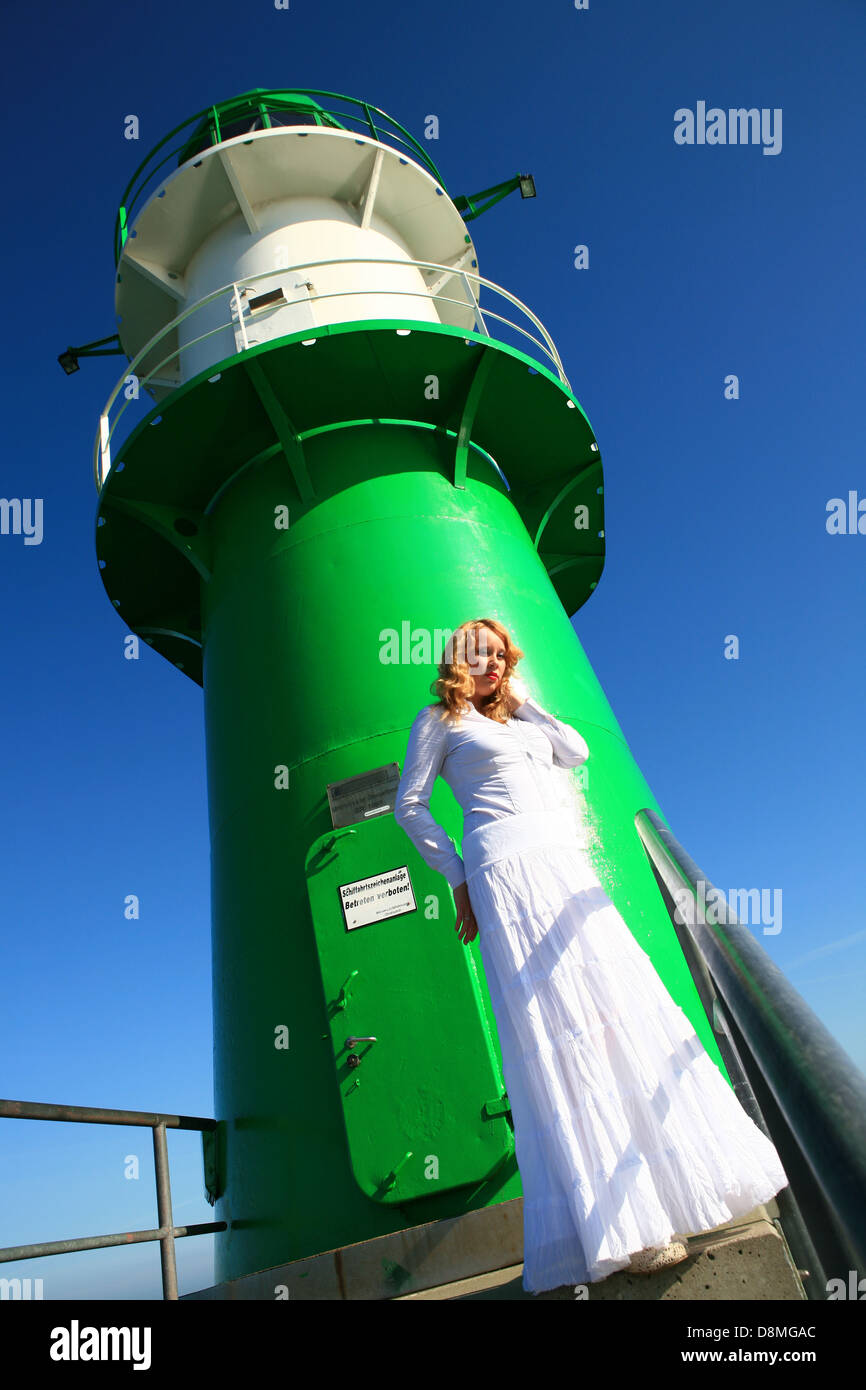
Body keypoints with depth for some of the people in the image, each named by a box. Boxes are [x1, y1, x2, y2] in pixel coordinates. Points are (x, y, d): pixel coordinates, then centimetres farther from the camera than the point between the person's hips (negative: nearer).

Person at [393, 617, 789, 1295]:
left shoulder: (520, 719, 26)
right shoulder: (439, 719, 7)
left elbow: (576, 751, 14)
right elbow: (409, 804, 3)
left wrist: (520, 699, 15)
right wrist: (457, 877, -2)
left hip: (567, 869, 7)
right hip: (505, 871, -7)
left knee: (624, 1008, 4)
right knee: (556, 1030, -11)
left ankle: (677, 1184, 16)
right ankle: (617, 1232, -7)